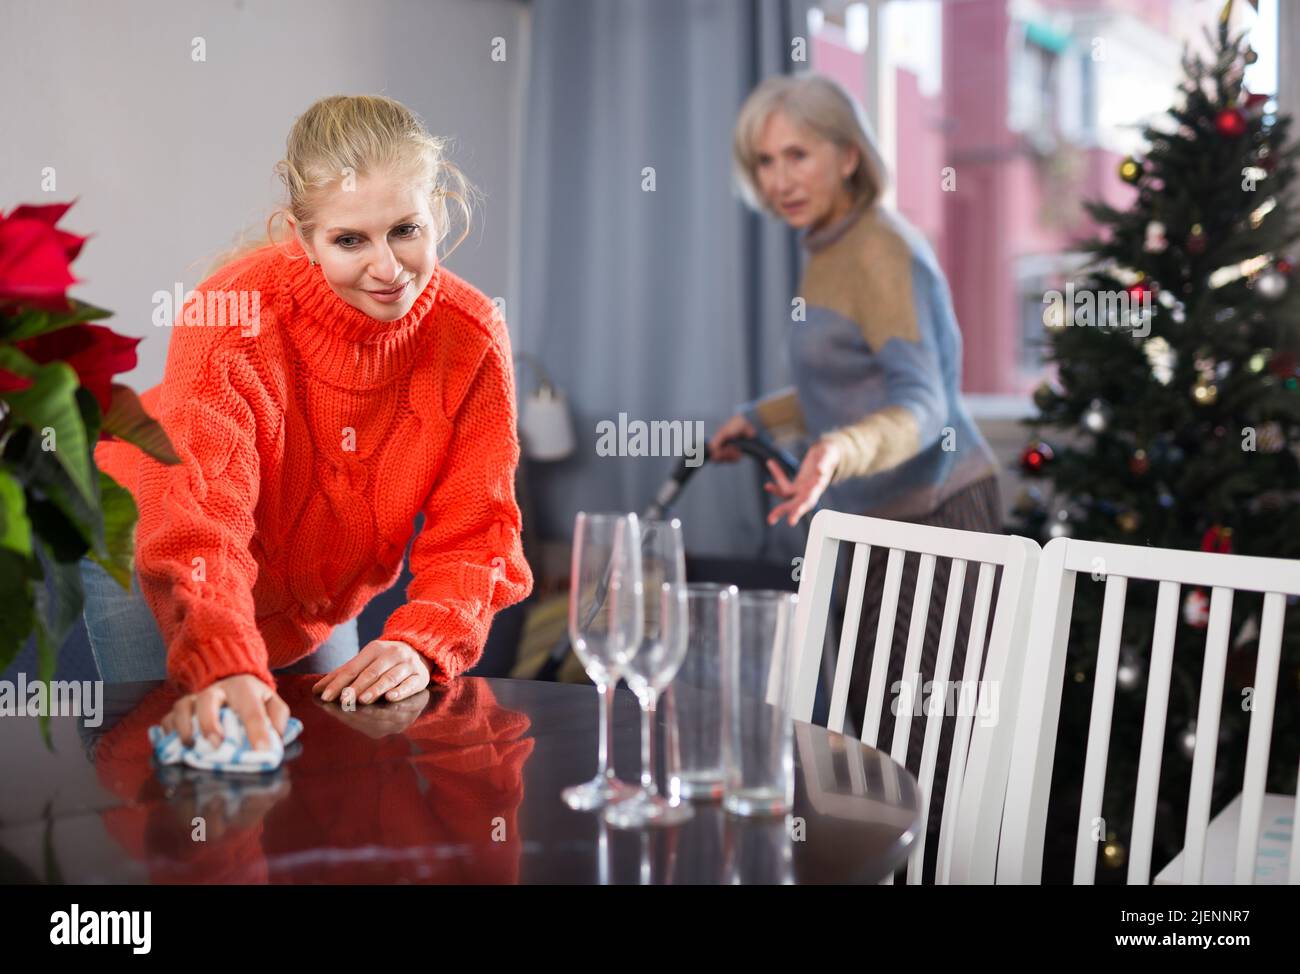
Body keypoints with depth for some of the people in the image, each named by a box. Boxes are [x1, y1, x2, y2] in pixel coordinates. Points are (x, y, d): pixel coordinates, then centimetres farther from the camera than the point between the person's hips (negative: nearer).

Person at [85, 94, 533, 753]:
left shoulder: (472, 338, -23)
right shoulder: (234, 317, -34)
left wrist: (421, 645, -40)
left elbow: (472, 532, -21)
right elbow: (200, 520, -44)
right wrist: (228, 668, -62)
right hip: (146, 551, -3)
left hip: (320, 599, 3)